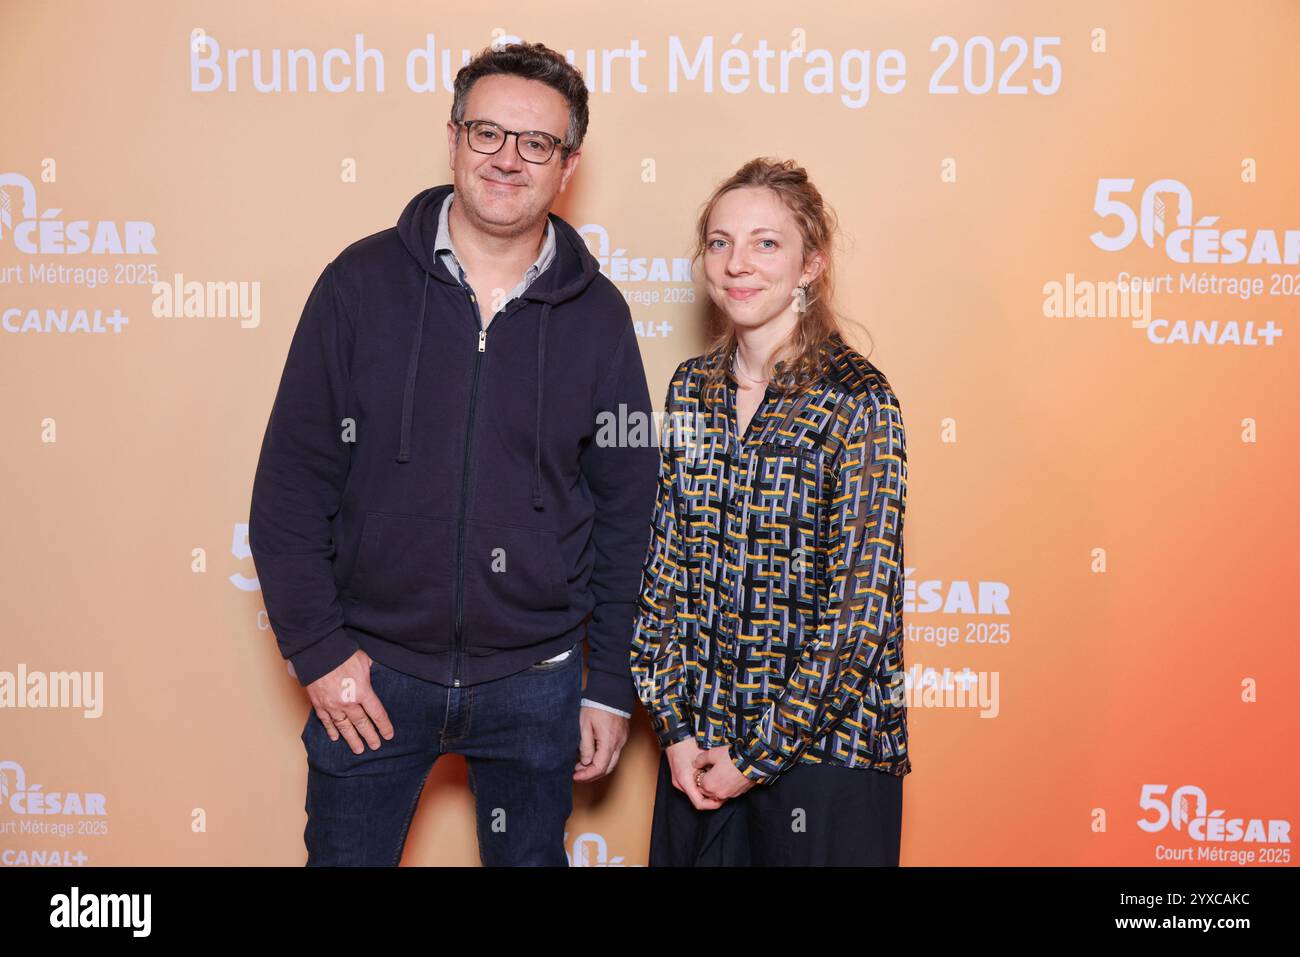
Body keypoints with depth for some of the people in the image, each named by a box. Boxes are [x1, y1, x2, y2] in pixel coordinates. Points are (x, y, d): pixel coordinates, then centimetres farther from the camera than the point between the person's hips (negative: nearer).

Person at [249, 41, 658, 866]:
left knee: (532, 856, 17)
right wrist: (317, 649, -6)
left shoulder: (598, 316, -2)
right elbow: (291, 482, -3)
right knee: (347, 852, 12)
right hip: (370, 674, 0)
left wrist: (612, 687, 3)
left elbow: (626, 513, 3)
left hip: (535, 682, 1)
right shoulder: (363, 282, -5)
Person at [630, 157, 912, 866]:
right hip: (697, 745, 5)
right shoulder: (692, 388, 4)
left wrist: (761, 754, -11)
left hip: (824, 748, -4)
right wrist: (674, 726, -2)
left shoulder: (857, 402, -12)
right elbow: (663, 567, 5)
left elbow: (861, 604, -13)